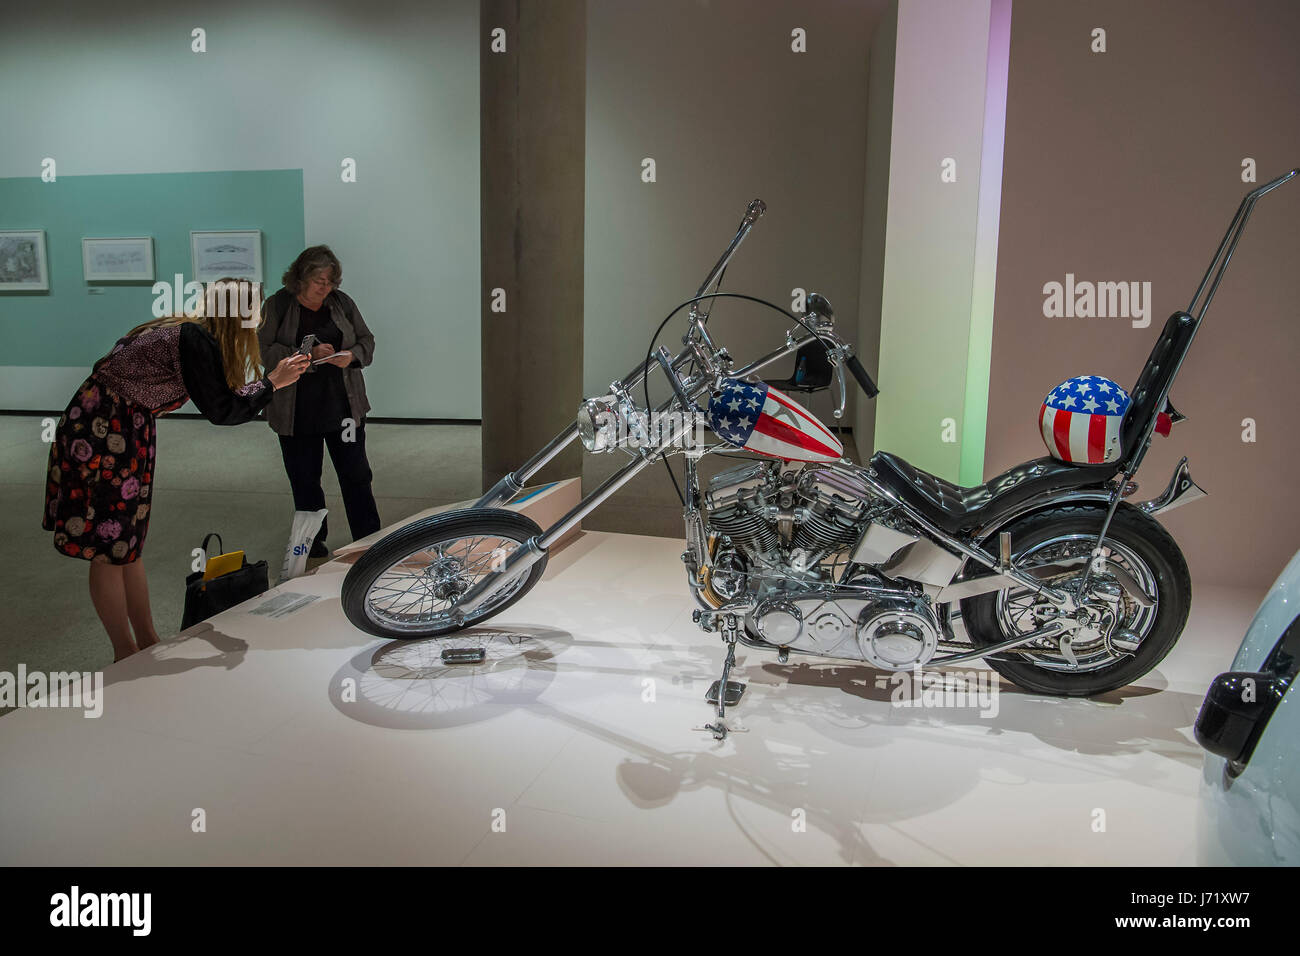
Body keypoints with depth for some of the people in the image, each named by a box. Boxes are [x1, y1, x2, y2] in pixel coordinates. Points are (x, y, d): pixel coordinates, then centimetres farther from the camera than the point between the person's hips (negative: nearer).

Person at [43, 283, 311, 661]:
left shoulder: (190, 333, 8)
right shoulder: (194, 341, -19)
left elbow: (214, 394, 13)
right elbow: (220, 410, -17)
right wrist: (272, 382, -9)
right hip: (101, 435, -10)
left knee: (127, 545, 15)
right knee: (109, 550, 1)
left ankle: (148, 643, 26)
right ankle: (126, 658, 12)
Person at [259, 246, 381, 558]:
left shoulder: (342, 303, 5)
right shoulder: (277, 306, -2)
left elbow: (367, 341, 12)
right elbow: (263, 351, -9)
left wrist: (352, 355, -11)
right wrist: (307, 355, -21)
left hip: (343, 405, 1)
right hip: (297, 412, -1)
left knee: (356, 474, 1)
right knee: (304, 480, 9)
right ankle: (313, 541, 25)